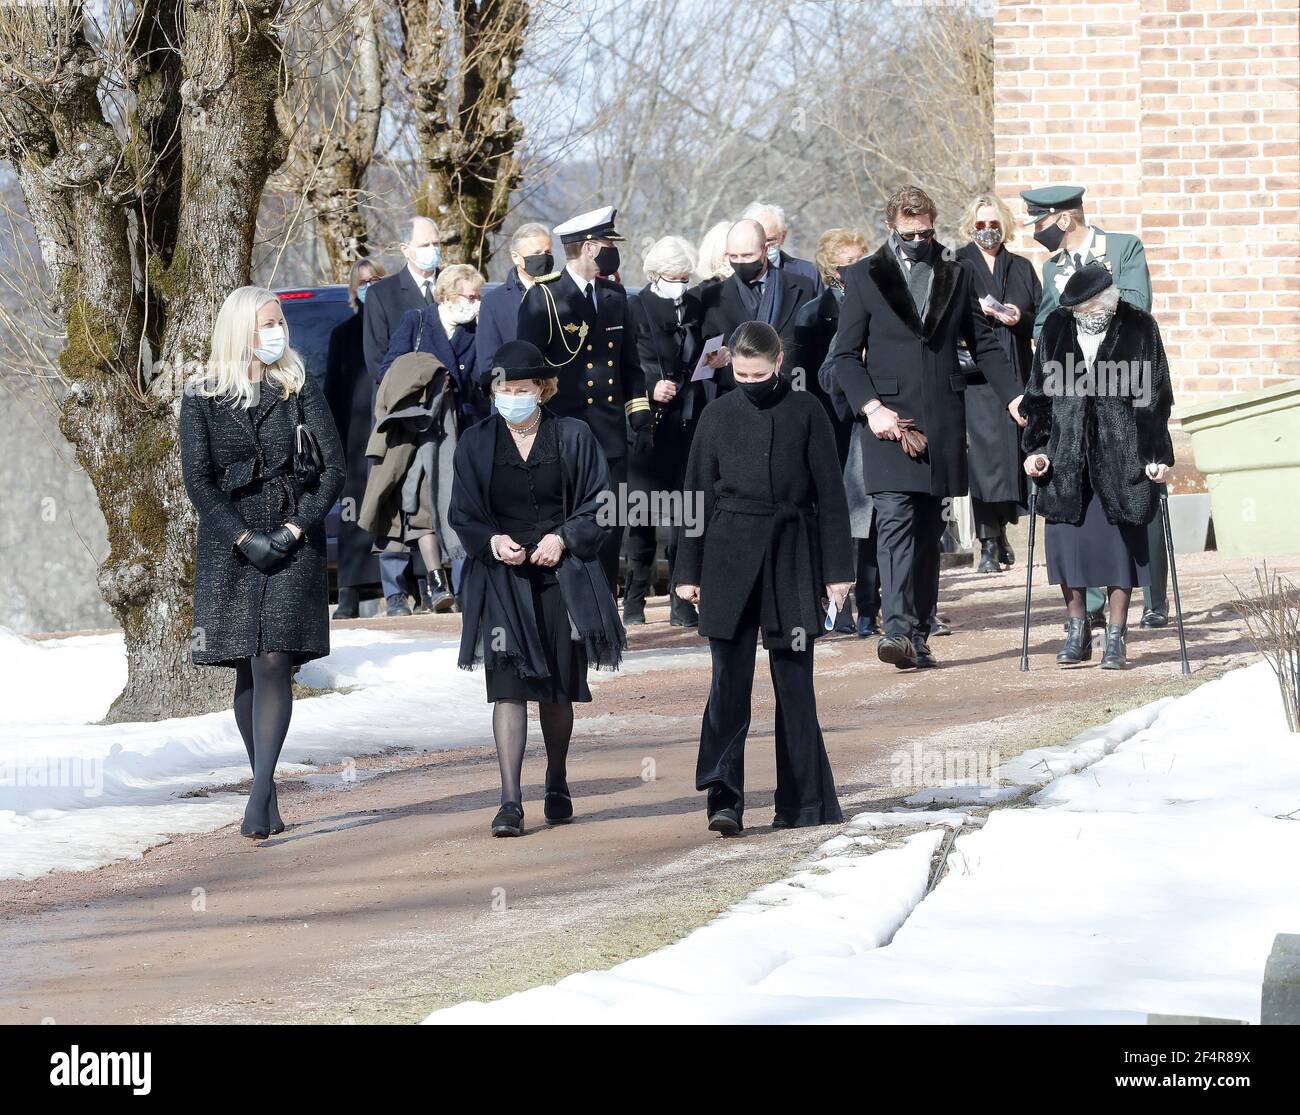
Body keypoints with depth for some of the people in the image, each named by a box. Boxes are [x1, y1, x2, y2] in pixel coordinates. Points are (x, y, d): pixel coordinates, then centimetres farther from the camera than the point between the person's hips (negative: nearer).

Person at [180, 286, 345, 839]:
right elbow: (197, 479, -2)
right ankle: (267, 790, 13)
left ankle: (260, 792, -18)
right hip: (230, 544, 1)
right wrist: (244, 538, -11)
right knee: (248, 669, 5)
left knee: (273, 662, -14)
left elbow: (334, 467, 1)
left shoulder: (301, 389, 5)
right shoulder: (202, 397, 3)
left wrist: (295, 530, -10)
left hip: (294, 542, -1)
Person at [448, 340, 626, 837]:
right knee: (509, 685, -12)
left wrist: (562, 538, -14)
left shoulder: (573, 436, 2)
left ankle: (557, 787, 29)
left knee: (559, 689, 9)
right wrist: (493, 541, -15)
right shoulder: (476, 443, 3)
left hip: (562, 574, 1)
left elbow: (598, 506, 2)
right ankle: (510, 801, -16)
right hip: (503, 578, -1)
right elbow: (463, 515, 4)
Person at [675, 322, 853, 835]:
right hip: (730, 558, 1)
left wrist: (837, 570, 0)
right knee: (729, 680, -7)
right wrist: (689, 572, 7)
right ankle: (724, 799, -12)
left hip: (791, 556, 0)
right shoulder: (717, 416, 6)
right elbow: (698, 494, 10)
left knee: (794, 681, 4)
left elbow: (830, 494, 3)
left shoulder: (805, 412, 2)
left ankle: (804, 802, 10)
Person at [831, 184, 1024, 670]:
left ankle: (919, 634, 10)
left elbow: (983, 344, 17)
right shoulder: (865, 276, 5)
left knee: (929, 529, 6)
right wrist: (871, 407, -12)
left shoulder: (954, 276, 14)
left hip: (942, 424, 4)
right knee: (896, 520, -16)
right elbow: (846, 354, 2)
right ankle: (898, 629, -24)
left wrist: (1013, 395, 5)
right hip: (890, 420, -3)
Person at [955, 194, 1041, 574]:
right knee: (984, 453, -12)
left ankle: (999, 533, 16)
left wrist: (1020, 319, -6)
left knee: (1011, 452, 1)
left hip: (1016, 373, 4)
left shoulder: (1021, 268, 17)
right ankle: (990, 544, -13)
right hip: (975, 374, -4)